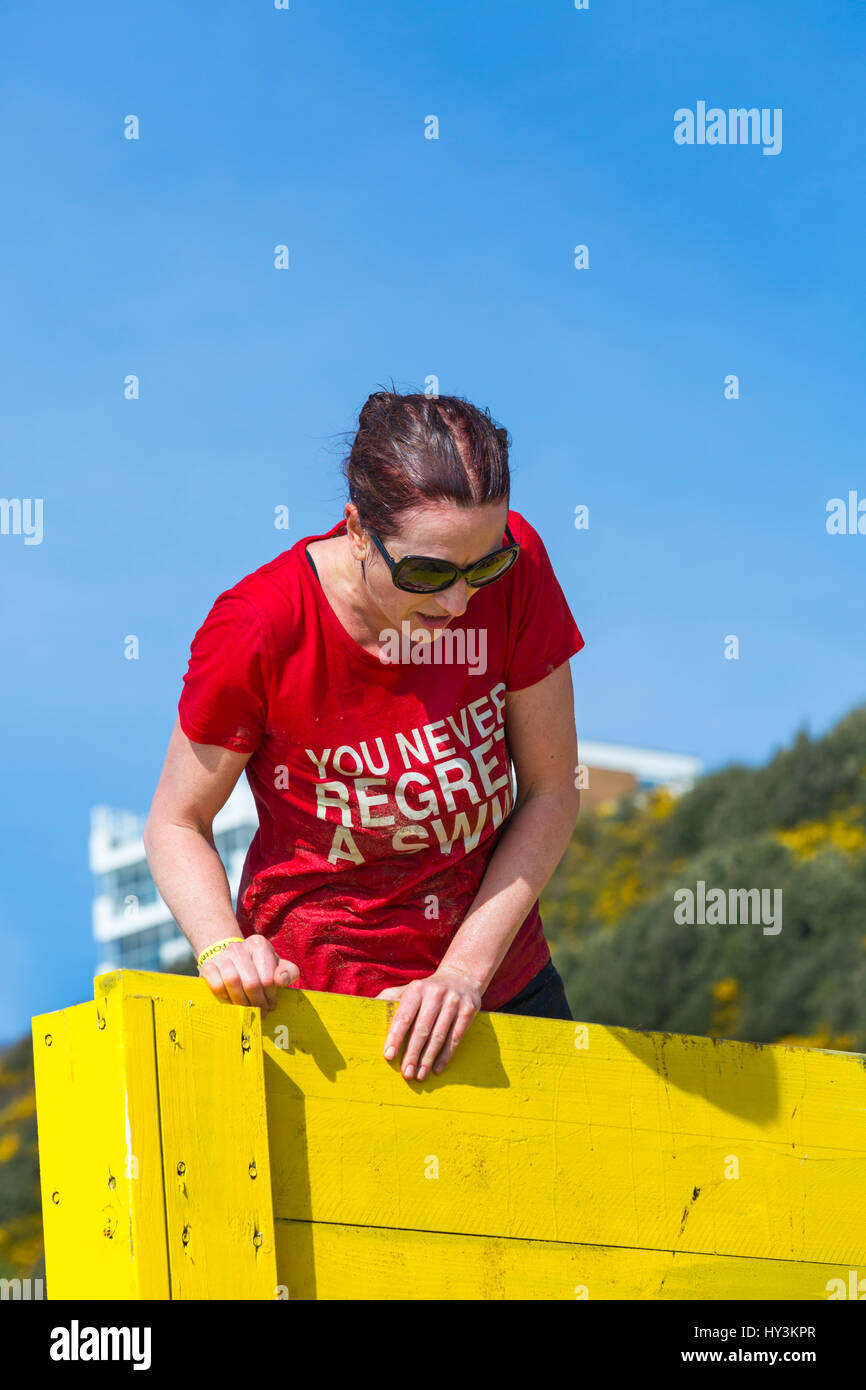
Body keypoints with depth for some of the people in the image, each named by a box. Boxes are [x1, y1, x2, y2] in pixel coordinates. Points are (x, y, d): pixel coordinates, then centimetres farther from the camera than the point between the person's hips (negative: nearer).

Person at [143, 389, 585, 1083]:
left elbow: (551, 793, -9)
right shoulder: (256, 631, -23)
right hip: (320, 993, -3)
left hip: (504, 977, 3)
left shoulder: (516, 564, -17)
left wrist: (464, 973, -17)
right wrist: (223, 947, -27)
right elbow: (177, 823, -9)